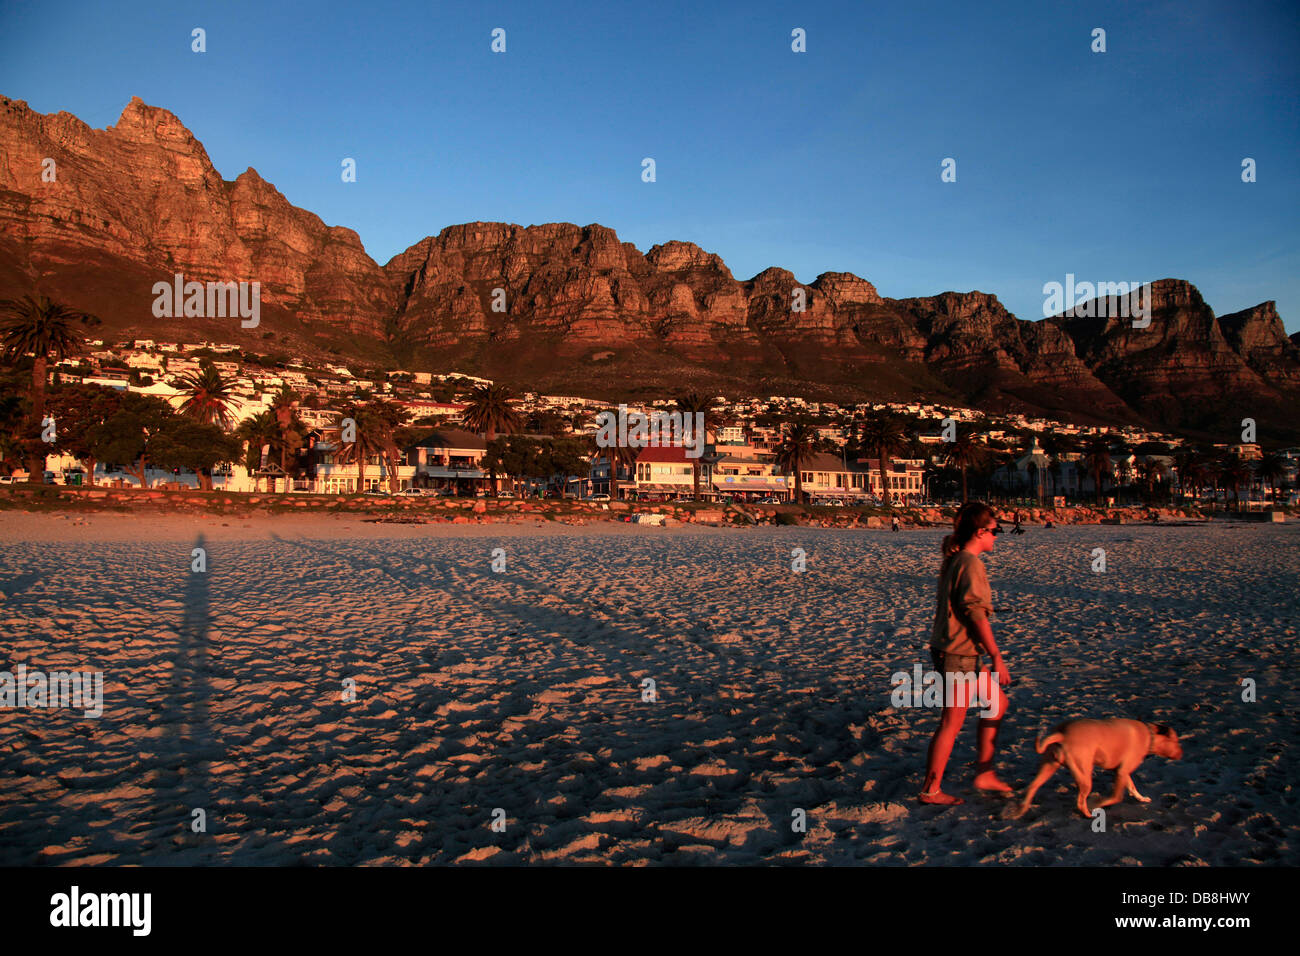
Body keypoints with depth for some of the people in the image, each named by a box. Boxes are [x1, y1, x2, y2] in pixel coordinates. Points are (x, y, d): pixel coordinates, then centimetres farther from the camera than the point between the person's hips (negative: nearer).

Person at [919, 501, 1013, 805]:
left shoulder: (954, 560, 11)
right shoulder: (970, 563, -17)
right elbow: (976, 614, -21)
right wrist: (997, 658, -16)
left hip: (949, 650, 10)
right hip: (957, 655, -10)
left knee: (998, 703, 18)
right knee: (952, 721, 1)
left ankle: (984, 774, 24)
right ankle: (931, 790, 12)